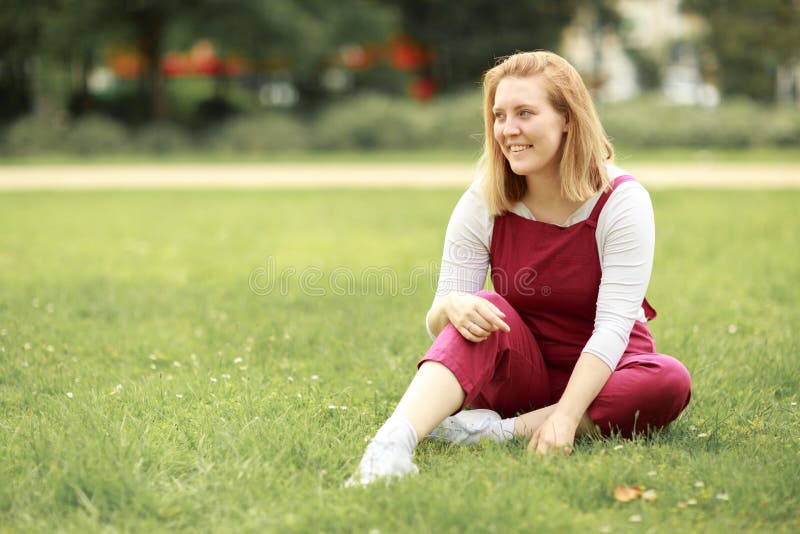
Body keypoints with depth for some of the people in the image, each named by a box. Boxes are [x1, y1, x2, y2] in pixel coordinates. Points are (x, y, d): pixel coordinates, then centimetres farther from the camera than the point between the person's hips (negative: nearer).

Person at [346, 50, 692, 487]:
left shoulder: (621, 201, -14)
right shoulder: (483, 205, -7)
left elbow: (613, 324, -22)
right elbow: (437, 322, -8)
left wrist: (566, 415, -34)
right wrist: (451, 307, -33)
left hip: (597, 373, 0)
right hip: (518, 375, 1)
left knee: (670, 382, -32)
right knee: (484, 307, -30)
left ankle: (503, 430, -30)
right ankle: (394, 441, -50)